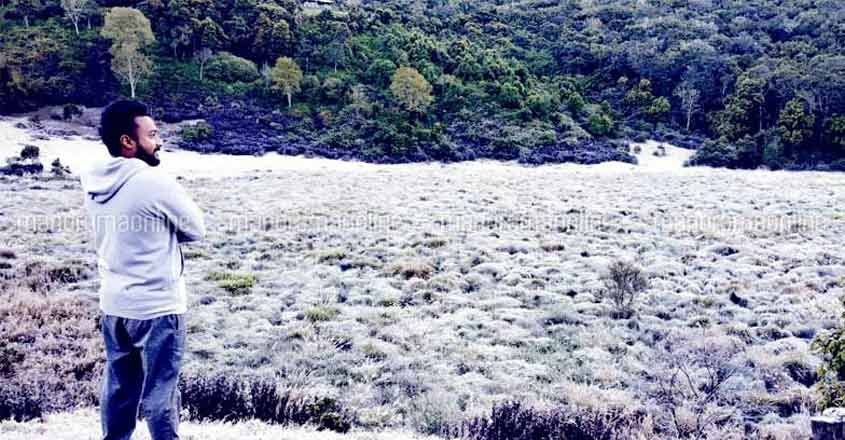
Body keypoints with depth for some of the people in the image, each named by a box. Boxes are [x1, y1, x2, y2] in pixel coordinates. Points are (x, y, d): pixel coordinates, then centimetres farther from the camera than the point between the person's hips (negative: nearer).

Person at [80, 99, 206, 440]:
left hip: (113, 306, 7)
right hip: (157, 307, -7)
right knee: (159, 395, 6)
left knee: (118, 387, 21)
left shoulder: (93, 183, 1)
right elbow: (196, 230, -9)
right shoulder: (156, 183, -21)